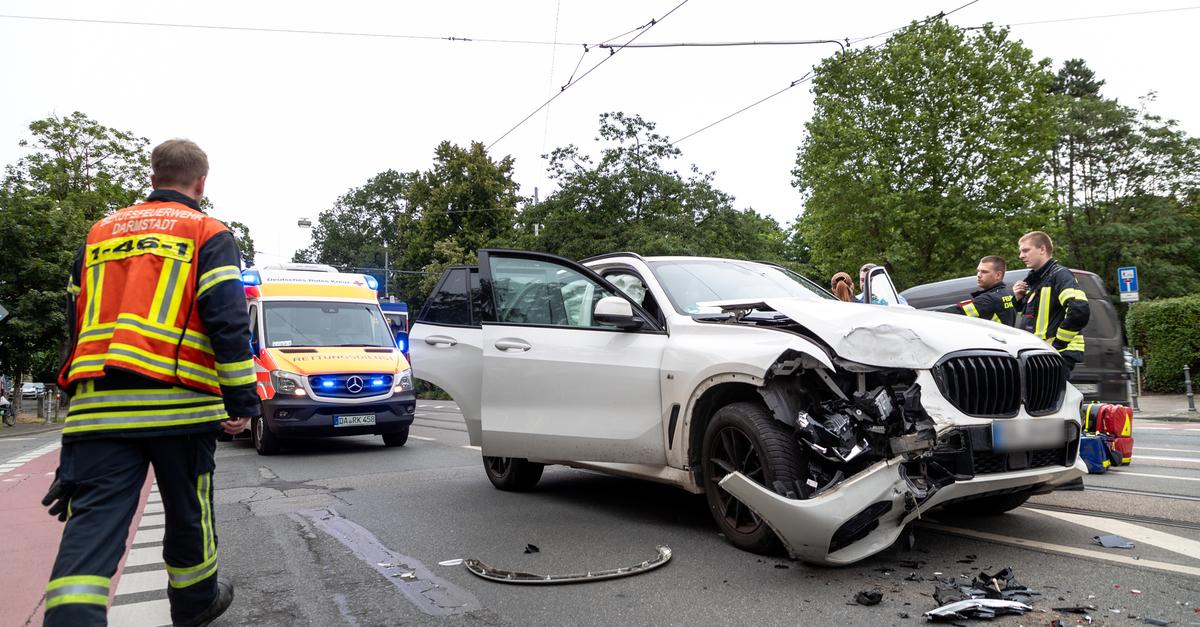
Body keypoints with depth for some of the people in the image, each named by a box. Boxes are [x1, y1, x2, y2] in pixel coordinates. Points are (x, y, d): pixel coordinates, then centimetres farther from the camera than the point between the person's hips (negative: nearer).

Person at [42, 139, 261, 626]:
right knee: (188, 511, 15)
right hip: (178, 403, -3)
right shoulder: (207, 233, 3)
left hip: (96, 406, 4)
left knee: (92, 518, -1)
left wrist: (80, 395, 27)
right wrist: (243, 400, -7)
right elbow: (228, 321, -8)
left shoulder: (100, 233, 19)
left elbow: (75, 318, 20)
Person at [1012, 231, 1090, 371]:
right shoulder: (1035, 280, 19)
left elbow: (1080, 311, -26)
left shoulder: (1059, 275, -11)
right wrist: (1020, 299, 8)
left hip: (1058, 355, -10)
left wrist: (1057, 343, -19)